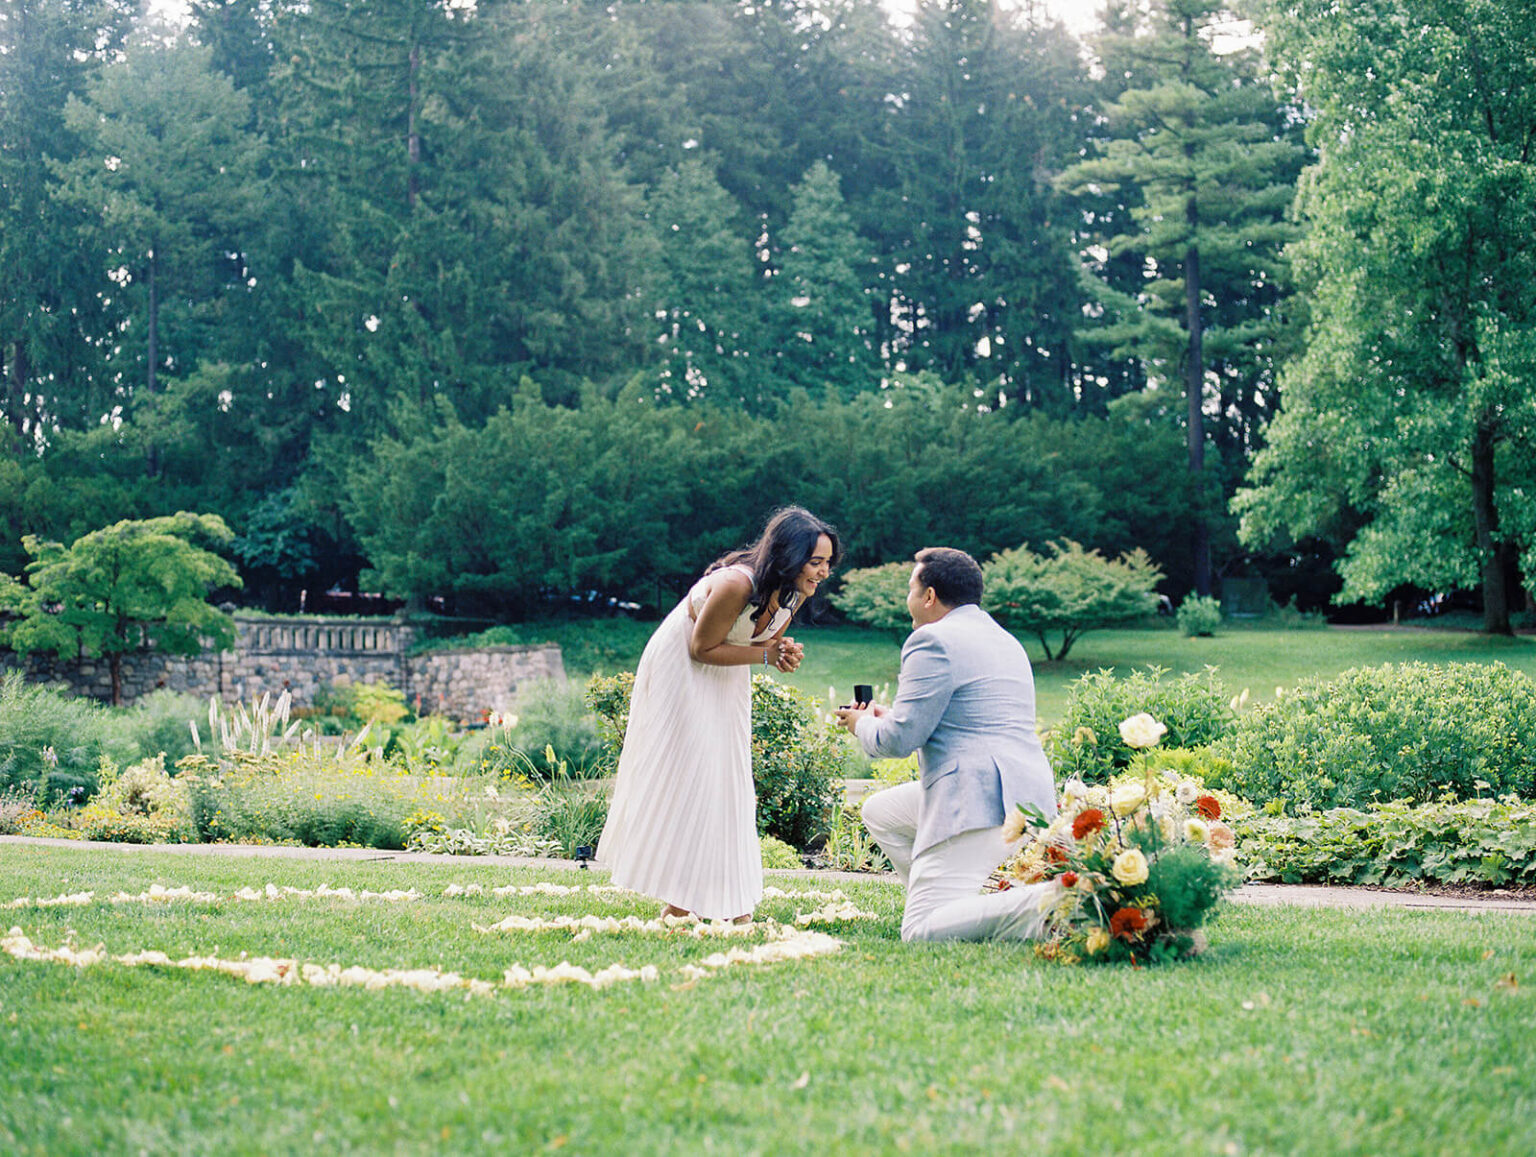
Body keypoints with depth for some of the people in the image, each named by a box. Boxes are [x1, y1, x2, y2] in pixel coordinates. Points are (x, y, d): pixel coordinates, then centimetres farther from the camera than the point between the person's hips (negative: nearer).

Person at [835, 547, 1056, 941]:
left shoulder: (933, 641, -8)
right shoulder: (1006, 641, 23)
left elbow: (899, 739, -11)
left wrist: (863, 724, 12)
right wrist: (885, 718, 34)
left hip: (977, 803, -10)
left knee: (920, 933, -13)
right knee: (880, 812, 26)